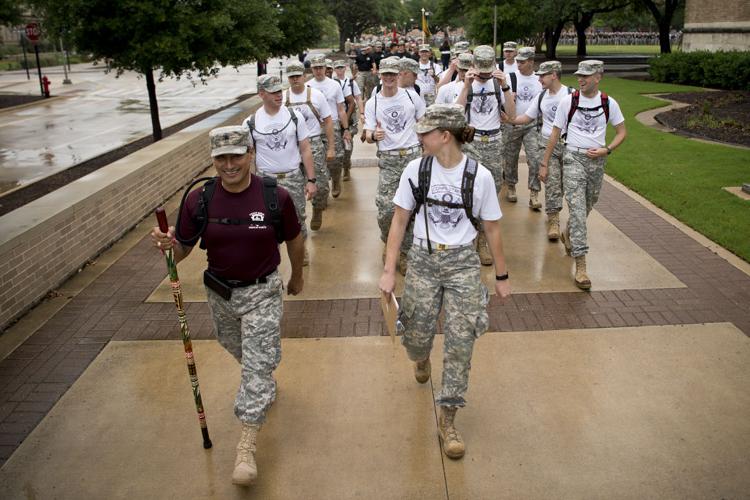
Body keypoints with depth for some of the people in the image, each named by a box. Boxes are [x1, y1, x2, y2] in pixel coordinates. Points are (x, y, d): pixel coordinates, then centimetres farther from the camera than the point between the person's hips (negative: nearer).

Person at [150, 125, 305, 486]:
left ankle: (247, 447, 2)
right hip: (219, 293, 3)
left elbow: (294, 239, 0)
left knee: (258, 365, -5)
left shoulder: (275, 196, -18)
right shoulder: (198, 199, -13)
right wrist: (168, 245, -29)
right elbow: (183, 249, -5)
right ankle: (264, 390, 55)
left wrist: (297, 277, 13)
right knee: (239, 352, 24)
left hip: (262, 292, -3)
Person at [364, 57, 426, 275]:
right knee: (386, 208, -8)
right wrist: (374, 135, -24)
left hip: (413, 156, 1)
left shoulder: (411, 97, 4)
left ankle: (405, 253, 14)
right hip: (388, 160, 0)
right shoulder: (372, 103, 3)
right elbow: (368, 135, -1)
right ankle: (388, 242, 23)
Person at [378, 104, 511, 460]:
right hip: (423, 260, 1)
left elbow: (492, 229, 2)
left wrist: (501, 277, 8)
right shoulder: (416, 169, -4)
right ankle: (421, 358, 45)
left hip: (462, 263, -1)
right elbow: (399, 220, 1)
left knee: (460, 341, -4)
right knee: (416, 336, 4)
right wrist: (389, 270, -3)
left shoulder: (480, 176, -8)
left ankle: (447, 420, 12)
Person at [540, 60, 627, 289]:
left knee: (587, 206, 16)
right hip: (574, 158, -3)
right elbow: (555, 133, 2)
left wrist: (606, 150, -7)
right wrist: (544, 163, 2)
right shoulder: (568, 101, -3)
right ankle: (580, 264, -14)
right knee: (578, 209, -12)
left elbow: (622, 132, 10)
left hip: (597, 160, 3)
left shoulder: (609, 103, 2)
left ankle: (567, 234, 47)